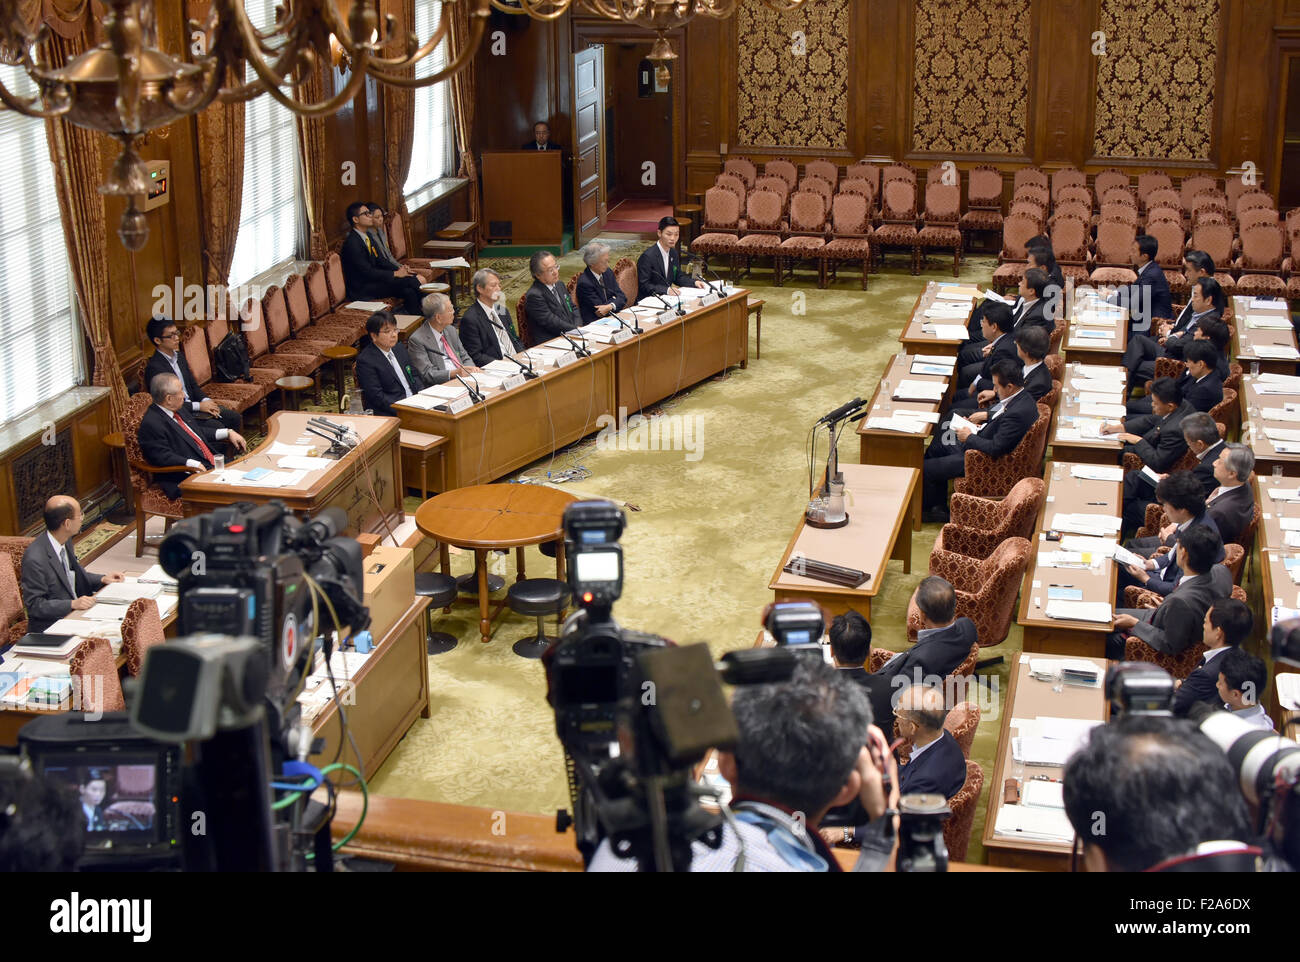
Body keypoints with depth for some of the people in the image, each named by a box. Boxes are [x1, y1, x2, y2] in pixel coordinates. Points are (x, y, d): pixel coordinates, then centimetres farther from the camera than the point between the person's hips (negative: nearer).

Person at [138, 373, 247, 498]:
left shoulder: (179, 410, 15)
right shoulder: (151, 424, -14)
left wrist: (228, 433, 20)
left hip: (211, 465, 10)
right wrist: (194, 464, -31)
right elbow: (163, 457, -21)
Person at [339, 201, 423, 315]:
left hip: (371, 281, 8)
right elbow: (367, 272, -20)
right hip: (361, 290, -8)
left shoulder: (368, 236, 13)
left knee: (409, 291, -16)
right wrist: (395, 274, -16)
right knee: (409, 281, -20)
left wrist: (400, 269, 0)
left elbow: (379, 263, 17)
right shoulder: (352, 243, -17)